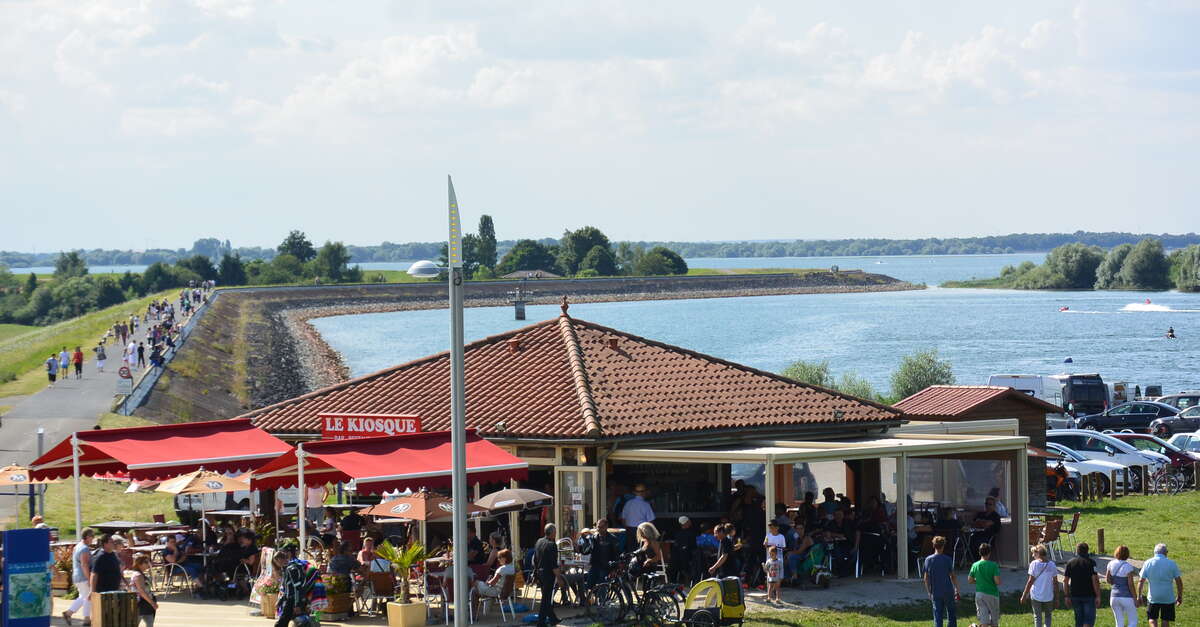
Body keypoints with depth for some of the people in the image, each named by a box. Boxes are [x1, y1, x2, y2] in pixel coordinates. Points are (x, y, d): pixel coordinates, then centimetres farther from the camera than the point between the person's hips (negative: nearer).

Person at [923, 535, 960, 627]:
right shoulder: (947, 559, -7)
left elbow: (926, 578, 3)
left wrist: (929, 592, 14)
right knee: (951, 614, 10)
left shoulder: (928, 560, 0)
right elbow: (952, 576, -6)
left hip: (936, 592, 2)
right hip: (948, 591, -2)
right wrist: (957, 590, 2)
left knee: (937, 616, 5)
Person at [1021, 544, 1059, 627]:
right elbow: (1055, 582, 1)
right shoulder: (1052, 565, -1)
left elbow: (1031, 581, -10)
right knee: (1048, 616, 19)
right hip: (1048, 596, 2)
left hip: (1036, 596, -2)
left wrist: (1024, 595, -3)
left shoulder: (1034, 564, -10)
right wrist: (1057, 597, 9)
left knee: (1037, 617, 8)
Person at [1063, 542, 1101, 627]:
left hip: (1075, 595, 4)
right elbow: (1095, 580, -12)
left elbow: (1065, 581, 3)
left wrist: (1067, 596, 8)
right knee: (1089, 620, 0)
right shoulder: (1091, 562, -6)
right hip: (1089, 595, -4)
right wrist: (1098, 596, -8)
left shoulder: (1070, 563, 4)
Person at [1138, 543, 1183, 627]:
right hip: (1168, 598, 0)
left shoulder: (1148, 563, -1)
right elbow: (1179, 581, -3)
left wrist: (1139, 596, 7)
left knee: (1153, 620, 13)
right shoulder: (1171, 563, -3)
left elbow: (1141, 581, -2)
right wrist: (1179, 596, 8)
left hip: (1153, 597, 0)